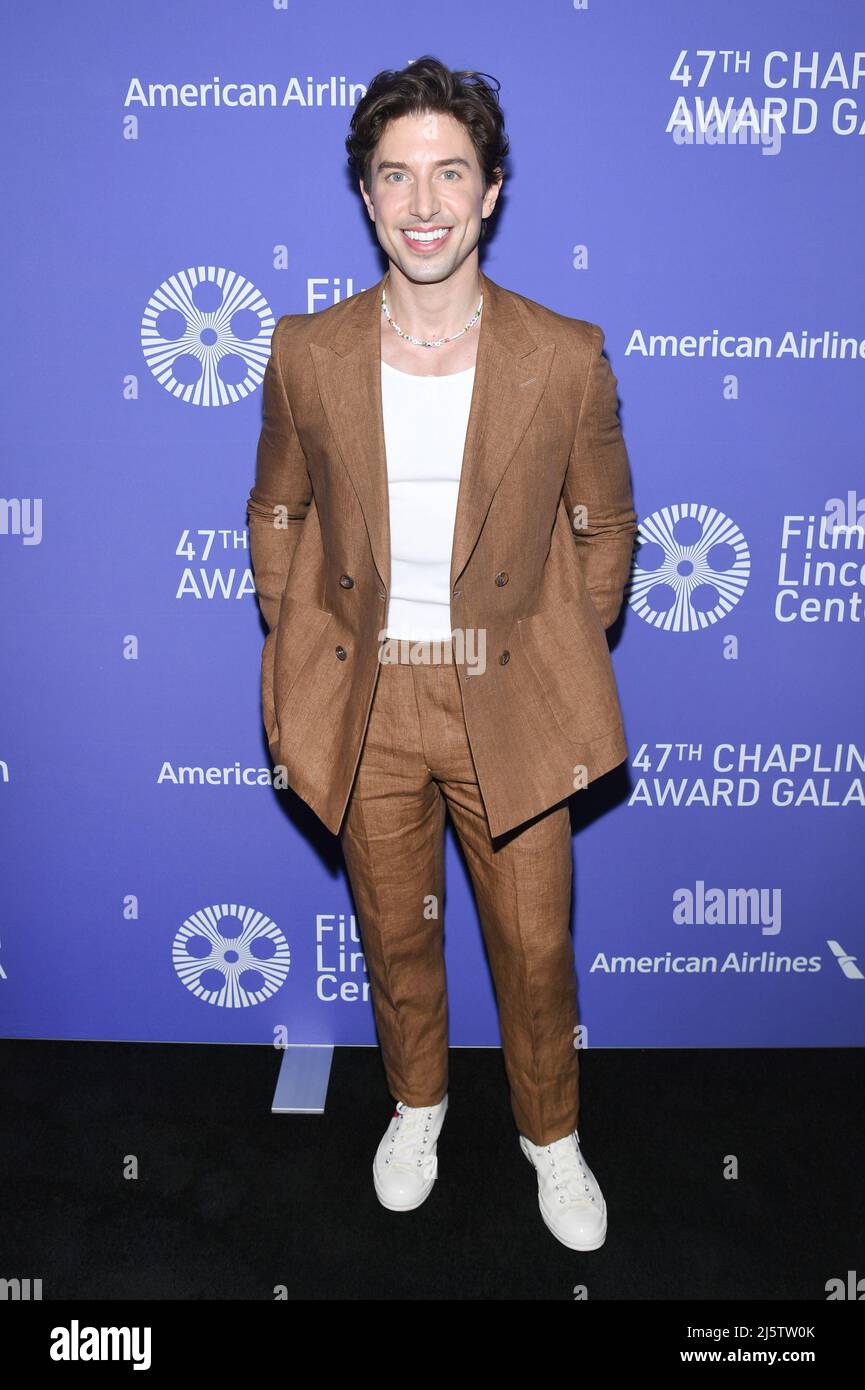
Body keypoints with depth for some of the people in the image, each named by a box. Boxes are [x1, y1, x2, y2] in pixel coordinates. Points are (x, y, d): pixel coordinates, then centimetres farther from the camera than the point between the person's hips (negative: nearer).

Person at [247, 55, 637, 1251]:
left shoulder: (566, 357, -9)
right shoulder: (307, 353, -6)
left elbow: (603, 527, 3)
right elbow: (277, 513, 7)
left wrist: (569, 672, 2)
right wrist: (293, 665, 5)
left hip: (513, 705, -1)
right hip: (365, 703, 1)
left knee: (536, 945, 13)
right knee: (396, 932, 19)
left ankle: (551, 1132, 42)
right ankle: (417, 1104, 48)